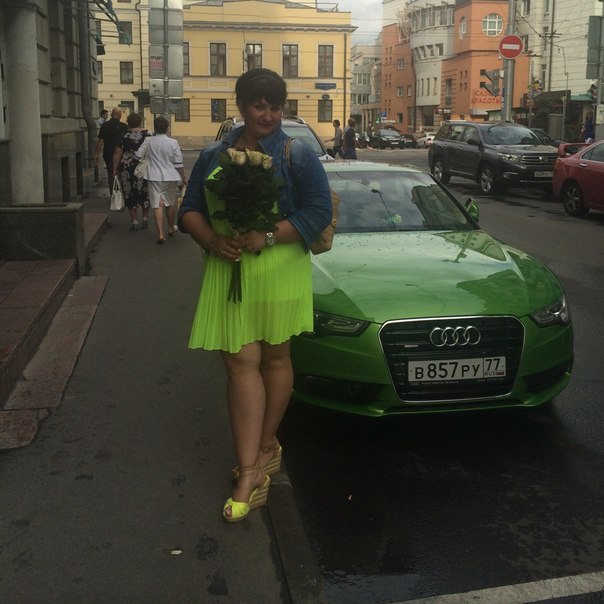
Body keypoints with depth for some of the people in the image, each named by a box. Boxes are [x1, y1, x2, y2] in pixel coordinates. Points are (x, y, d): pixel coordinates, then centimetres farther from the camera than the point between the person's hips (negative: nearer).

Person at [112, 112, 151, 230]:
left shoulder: (124, 136, -2)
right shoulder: (147, 134, -1)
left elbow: (117, 154, -2)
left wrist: (115, 169, 5)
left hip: (127, 169, -1)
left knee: (130, 194, 9)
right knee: (144, 193, 16)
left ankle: (134, 219, 8)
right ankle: (145, 217, 19)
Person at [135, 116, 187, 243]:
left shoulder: (148, 141, -4)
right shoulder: (173, 143, -7)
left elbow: (137, 156, 1)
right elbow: (178, 164, -5)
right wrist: (184, 177, 6)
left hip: (154, 178, 0)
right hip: (170, 177, 0)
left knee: (157, 205, -1)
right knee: (171, 203, 19)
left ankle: (160, 234, -8)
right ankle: (171, 228, 35)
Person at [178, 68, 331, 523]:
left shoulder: (297, 154, 0)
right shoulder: (214, 157, 13)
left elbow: (318, 211, -8)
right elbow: (190, 210, 12)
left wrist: (268, 237, -19)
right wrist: (213, 239, -9)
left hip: (280, 269, -2)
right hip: (227, 272, 3)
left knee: (275, 358, 7)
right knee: (241, 364, -4)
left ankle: (265, 446, 25)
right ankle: (251, 472, -3)